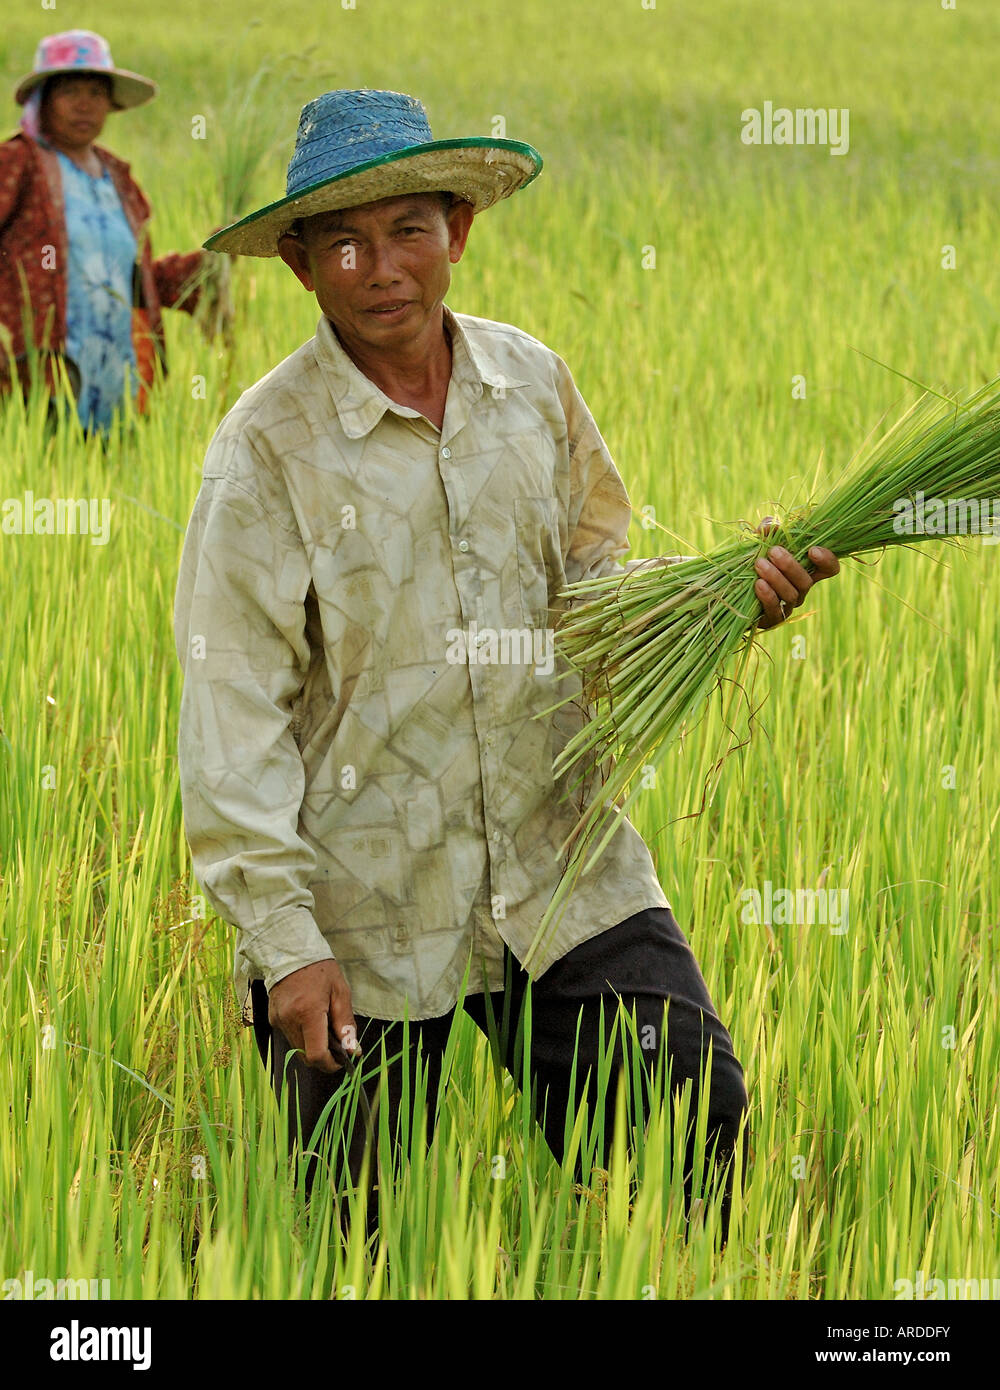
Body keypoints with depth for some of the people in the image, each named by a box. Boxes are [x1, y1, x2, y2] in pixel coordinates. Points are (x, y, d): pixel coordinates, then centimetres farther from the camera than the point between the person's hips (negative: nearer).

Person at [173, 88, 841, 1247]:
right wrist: (283, 942, -15)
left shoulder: (532, 382, 4)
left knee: (699, 1138, -2)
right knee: (351, 1231, 5)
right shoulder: (266, 451, -11)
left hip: (561, 865, 4)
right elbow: (233, 714, -11)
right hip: (364, 910, -4)